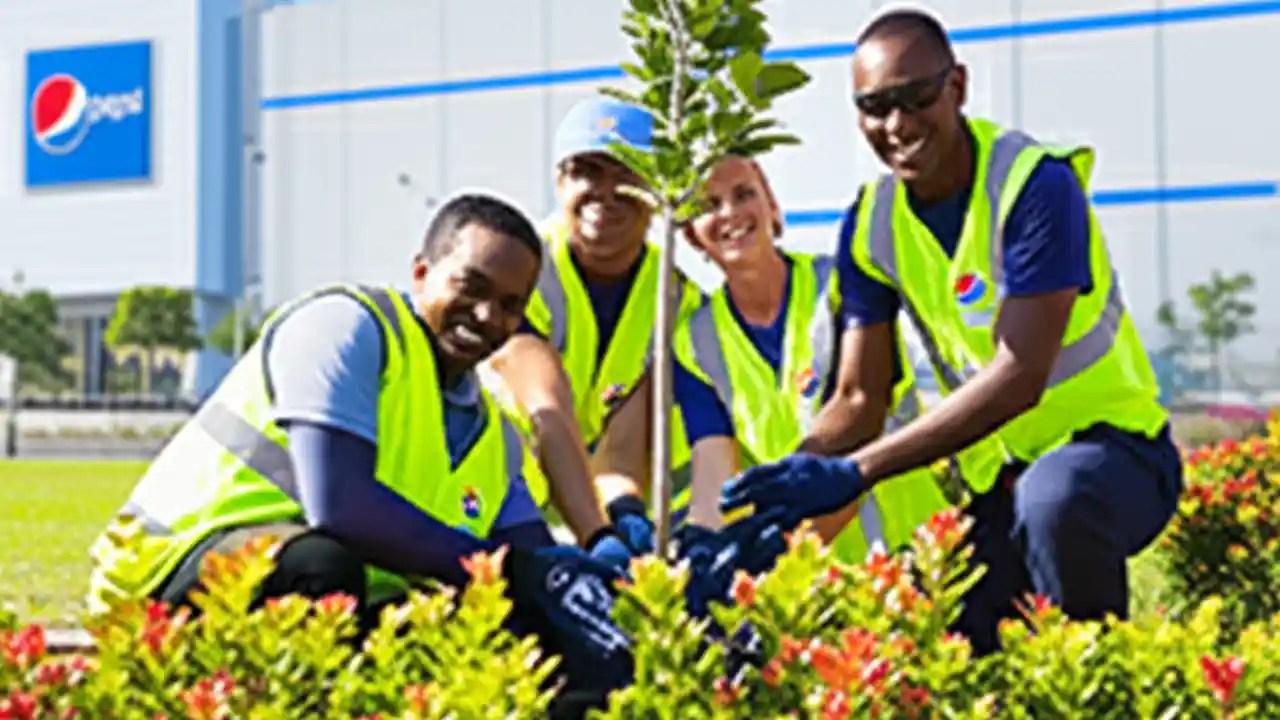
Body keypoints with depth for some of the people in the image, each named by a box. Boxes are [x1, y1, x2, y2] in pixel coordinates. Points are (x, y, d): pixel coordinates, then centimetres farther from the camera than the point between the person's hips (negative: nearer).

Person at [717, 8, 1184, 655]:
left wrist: (854, 472, -36)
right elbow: (858, 399, 1)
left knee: (1051, 498, -39)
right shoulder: (871, 225, -2)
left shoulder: (1035, 183, -21)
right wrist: (784, 484, -21)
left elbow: (1020, 377, -30)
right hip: (1000, 479, 6)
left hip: (1111, 444, -5)